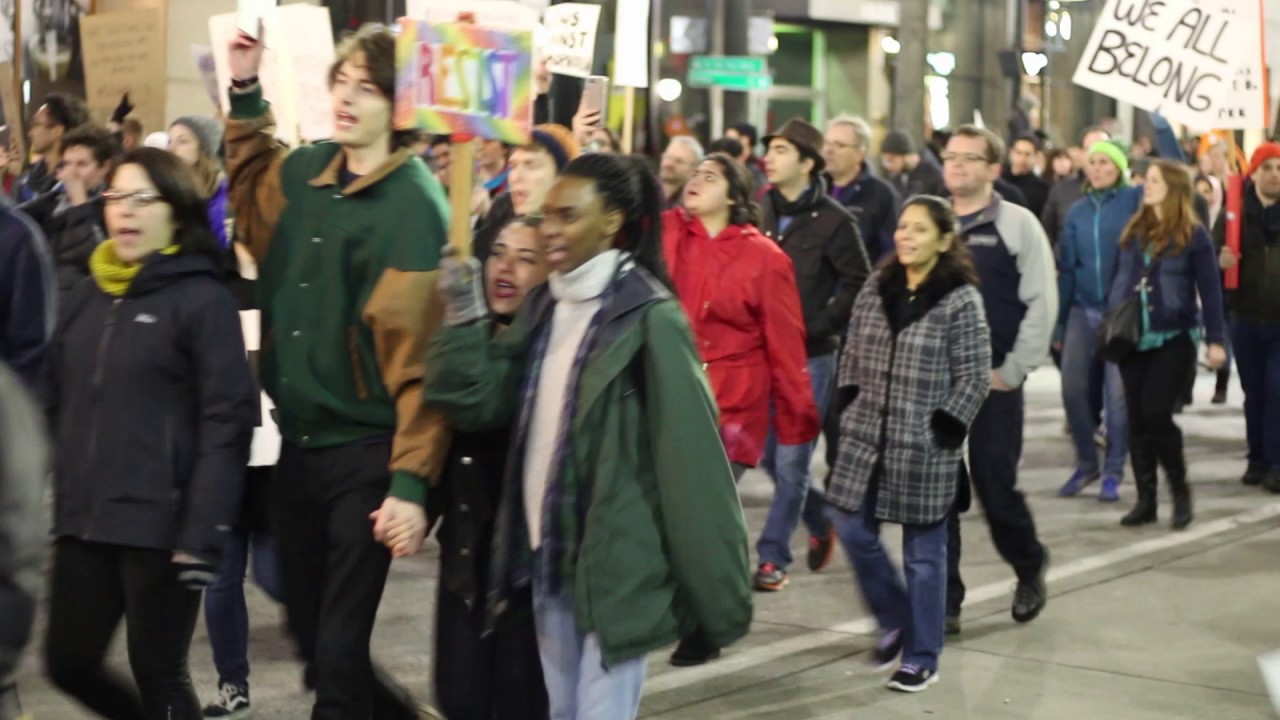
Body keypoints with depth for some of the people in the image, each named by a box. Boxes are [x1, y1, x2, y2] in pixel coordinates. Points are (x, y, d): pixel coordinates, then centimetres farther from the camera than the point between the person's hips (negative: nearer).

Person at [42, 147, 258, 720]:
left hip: (161, 524, -6)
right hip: (84, 521, 6)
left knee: (158, 673, 3)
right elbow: (59, 404, 15)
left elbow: (227, 421, -12)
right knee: (68, 662, 11)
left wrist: (204, 532, -18)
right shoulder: (88, 296, 12)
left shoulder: (203, 299, -7)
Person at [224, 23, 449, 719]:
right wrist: (245, 94, 20)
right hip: (297, 441, 7)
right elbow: (252, 198, 31)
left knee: (339, 648, -3)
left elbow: (420, 354, -19)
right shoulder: (300, 173, 4)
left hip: (366, 450, -7)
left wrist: (412, 479, -23)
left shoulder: (415, 202, -14)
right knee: (309, 635, 16)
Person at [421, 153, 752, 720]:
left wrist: (718, 593, -15)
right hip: (550, 558, 7)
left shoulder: (648, 319, -12)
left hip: (615, 566, -7)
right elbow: (475, 399, 5)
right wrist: (463, 315, -9)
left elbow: (690, 461, -14)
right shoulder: (543, 307, 11)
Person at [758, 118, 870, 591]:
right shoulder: (762, 213, 6)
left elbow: (857, 285, -7)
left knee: (791, 461, -3)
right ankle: (821, 520, 32)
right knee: (768, 454, 9)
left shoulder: (833, 221, -6)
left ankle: (773, 556, 8)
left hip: (810, 357, -5)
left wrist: (816, 326, -14)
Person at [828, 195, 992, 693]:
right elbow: (852, 353, 14)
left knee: (923, 550, 4)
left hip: (924, 444, -5)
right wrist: (850, 407, 5)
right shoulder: (876, 288, 6)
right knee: (852, 529, 5)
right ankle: (895, 620, 28)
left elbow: (974, 377, -9)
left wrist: (943, 429, -13)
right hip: (866, 435, 5)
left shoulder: (962, 300, -9)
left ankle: (921, 658, 17)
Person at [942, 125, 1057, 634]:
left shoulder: (1017, 224, -3)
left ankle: (1030, 570, 29)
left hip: (994, 381, -3)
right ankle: (944, 600, 11)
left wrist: (1013, 370, -9)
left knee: (996, 486, 1)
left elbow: (1041, 304, -6)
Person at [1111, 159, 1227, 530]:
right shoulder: (1134, 230, 10)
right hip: (1132, 338, 5)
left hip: (1173, 339, -5)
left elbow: (1210, 290, -5)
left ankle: (1180, 490, 6)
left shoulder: (1193, 235, -5)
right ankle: (1146, 499, 13)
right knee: (1137, 418, 5)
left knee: (1156, 414, -13)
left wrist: (1216, 340, -9)